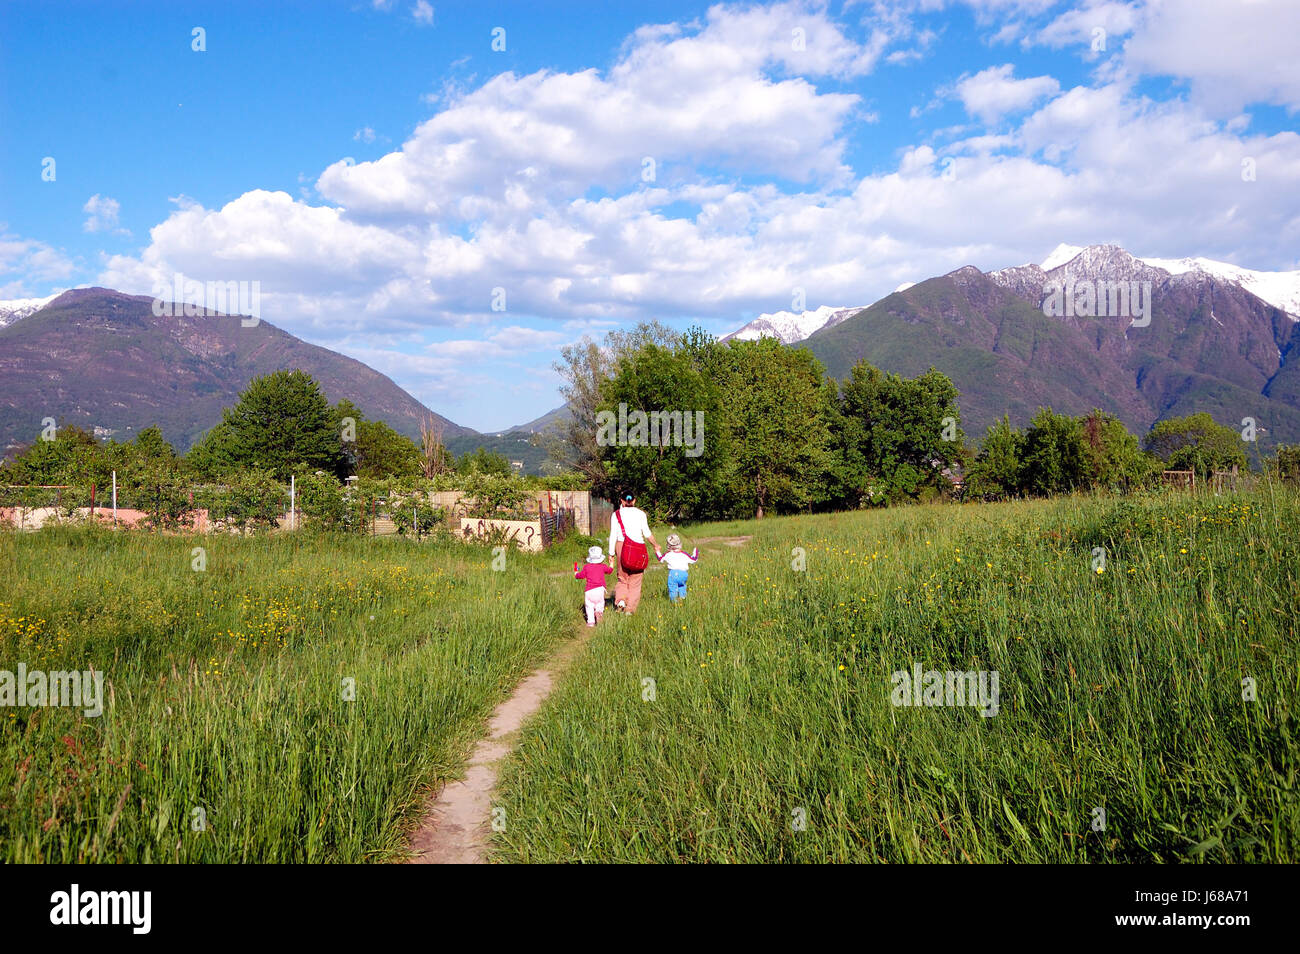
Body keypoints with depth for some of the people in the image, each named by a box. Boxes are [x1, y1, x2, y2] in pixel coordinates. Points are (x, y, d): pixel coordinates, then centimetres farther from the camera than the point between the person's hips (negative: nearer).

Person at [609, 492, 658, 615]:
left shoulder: (616, 514, 5)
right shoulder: (641, 514, 5)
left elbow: (613, 535, 1)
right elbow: (647, 533, -3)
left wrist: (611, 555, 4)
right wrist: (655, 545, 12)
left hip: (621, 546, 1)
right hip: (638, 548, -1)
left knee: (622, 578, 16)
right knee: (635, 581, 8)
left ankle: (620, 600, -7)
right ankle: (630, 609, 5)